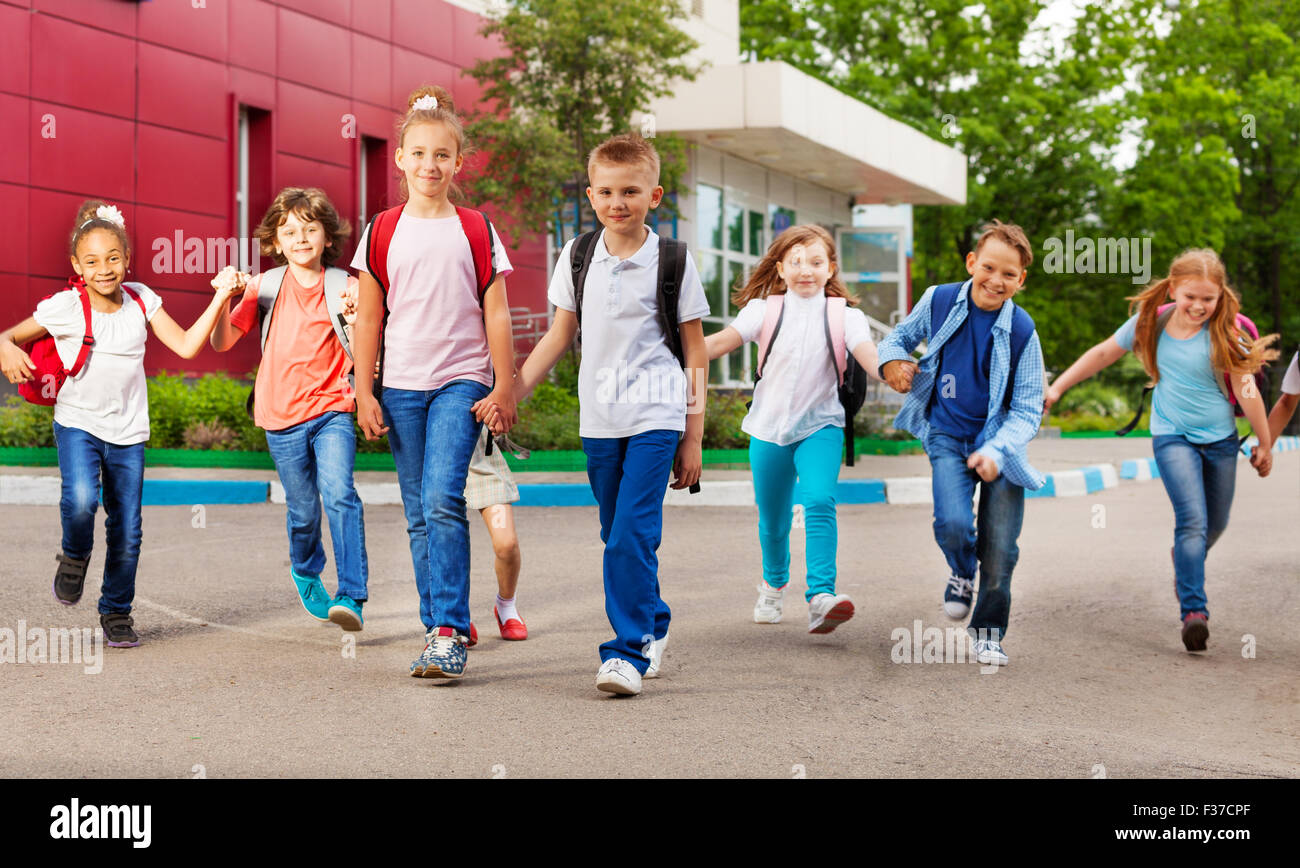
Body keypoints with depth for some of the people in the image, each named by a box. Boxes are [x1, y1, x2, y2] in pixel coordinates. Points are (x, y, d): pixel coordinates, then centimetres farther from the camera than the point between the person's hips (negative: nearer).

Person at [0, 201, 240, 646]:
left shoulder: (140, 299, -1)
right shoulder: (64, 307, -10)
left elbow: (186, 345, -4)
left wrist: (219, 299, -10)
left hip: (128, 430, 3)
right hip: (78, 423, -3)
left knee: (127, 530, 4)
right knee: (80, 500, -28)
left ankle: (117, 611, 25)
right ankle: (74, 557, 6)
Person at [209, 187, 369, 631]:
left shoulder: (344, 286, 0)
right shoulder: (265, 287, 4)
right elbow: (222, 342, 5)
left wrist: (356, 314, -21)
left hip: (331, 409, -2)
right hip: (283, 416, 2)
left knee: (339, 494, -22)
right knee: (303, 510, 11)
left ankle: (351, 597, -25)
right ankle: (306, 574, 42)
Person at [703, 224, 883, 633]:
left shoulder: (844, 315, -2)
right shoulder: (764, 310, 1)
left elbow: (869, 355, -16)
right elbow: (722, 341, -11)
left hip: (821, 426, -2)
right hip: (769, 428, 2)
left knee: (819, 500, -26)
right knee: (772, 521, 12)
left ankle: (821, 597, -32)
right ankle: (773, 585, 40)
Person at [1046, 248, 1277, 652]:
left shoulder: (1225, 333, -11)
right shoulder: (1151, 323, -7)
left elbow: (1246, 391, -5)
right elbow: (1104, 353, 6)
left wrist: (1265, 444, 2)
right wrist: (1057, 387, 7)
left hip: (1220, 438, 1)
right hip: (1172, 437, -1)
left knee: (1214, 526, 15)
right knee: (1192, 519, -20)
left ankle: (1184, 560, 48)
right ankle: (1193, 611, -23)